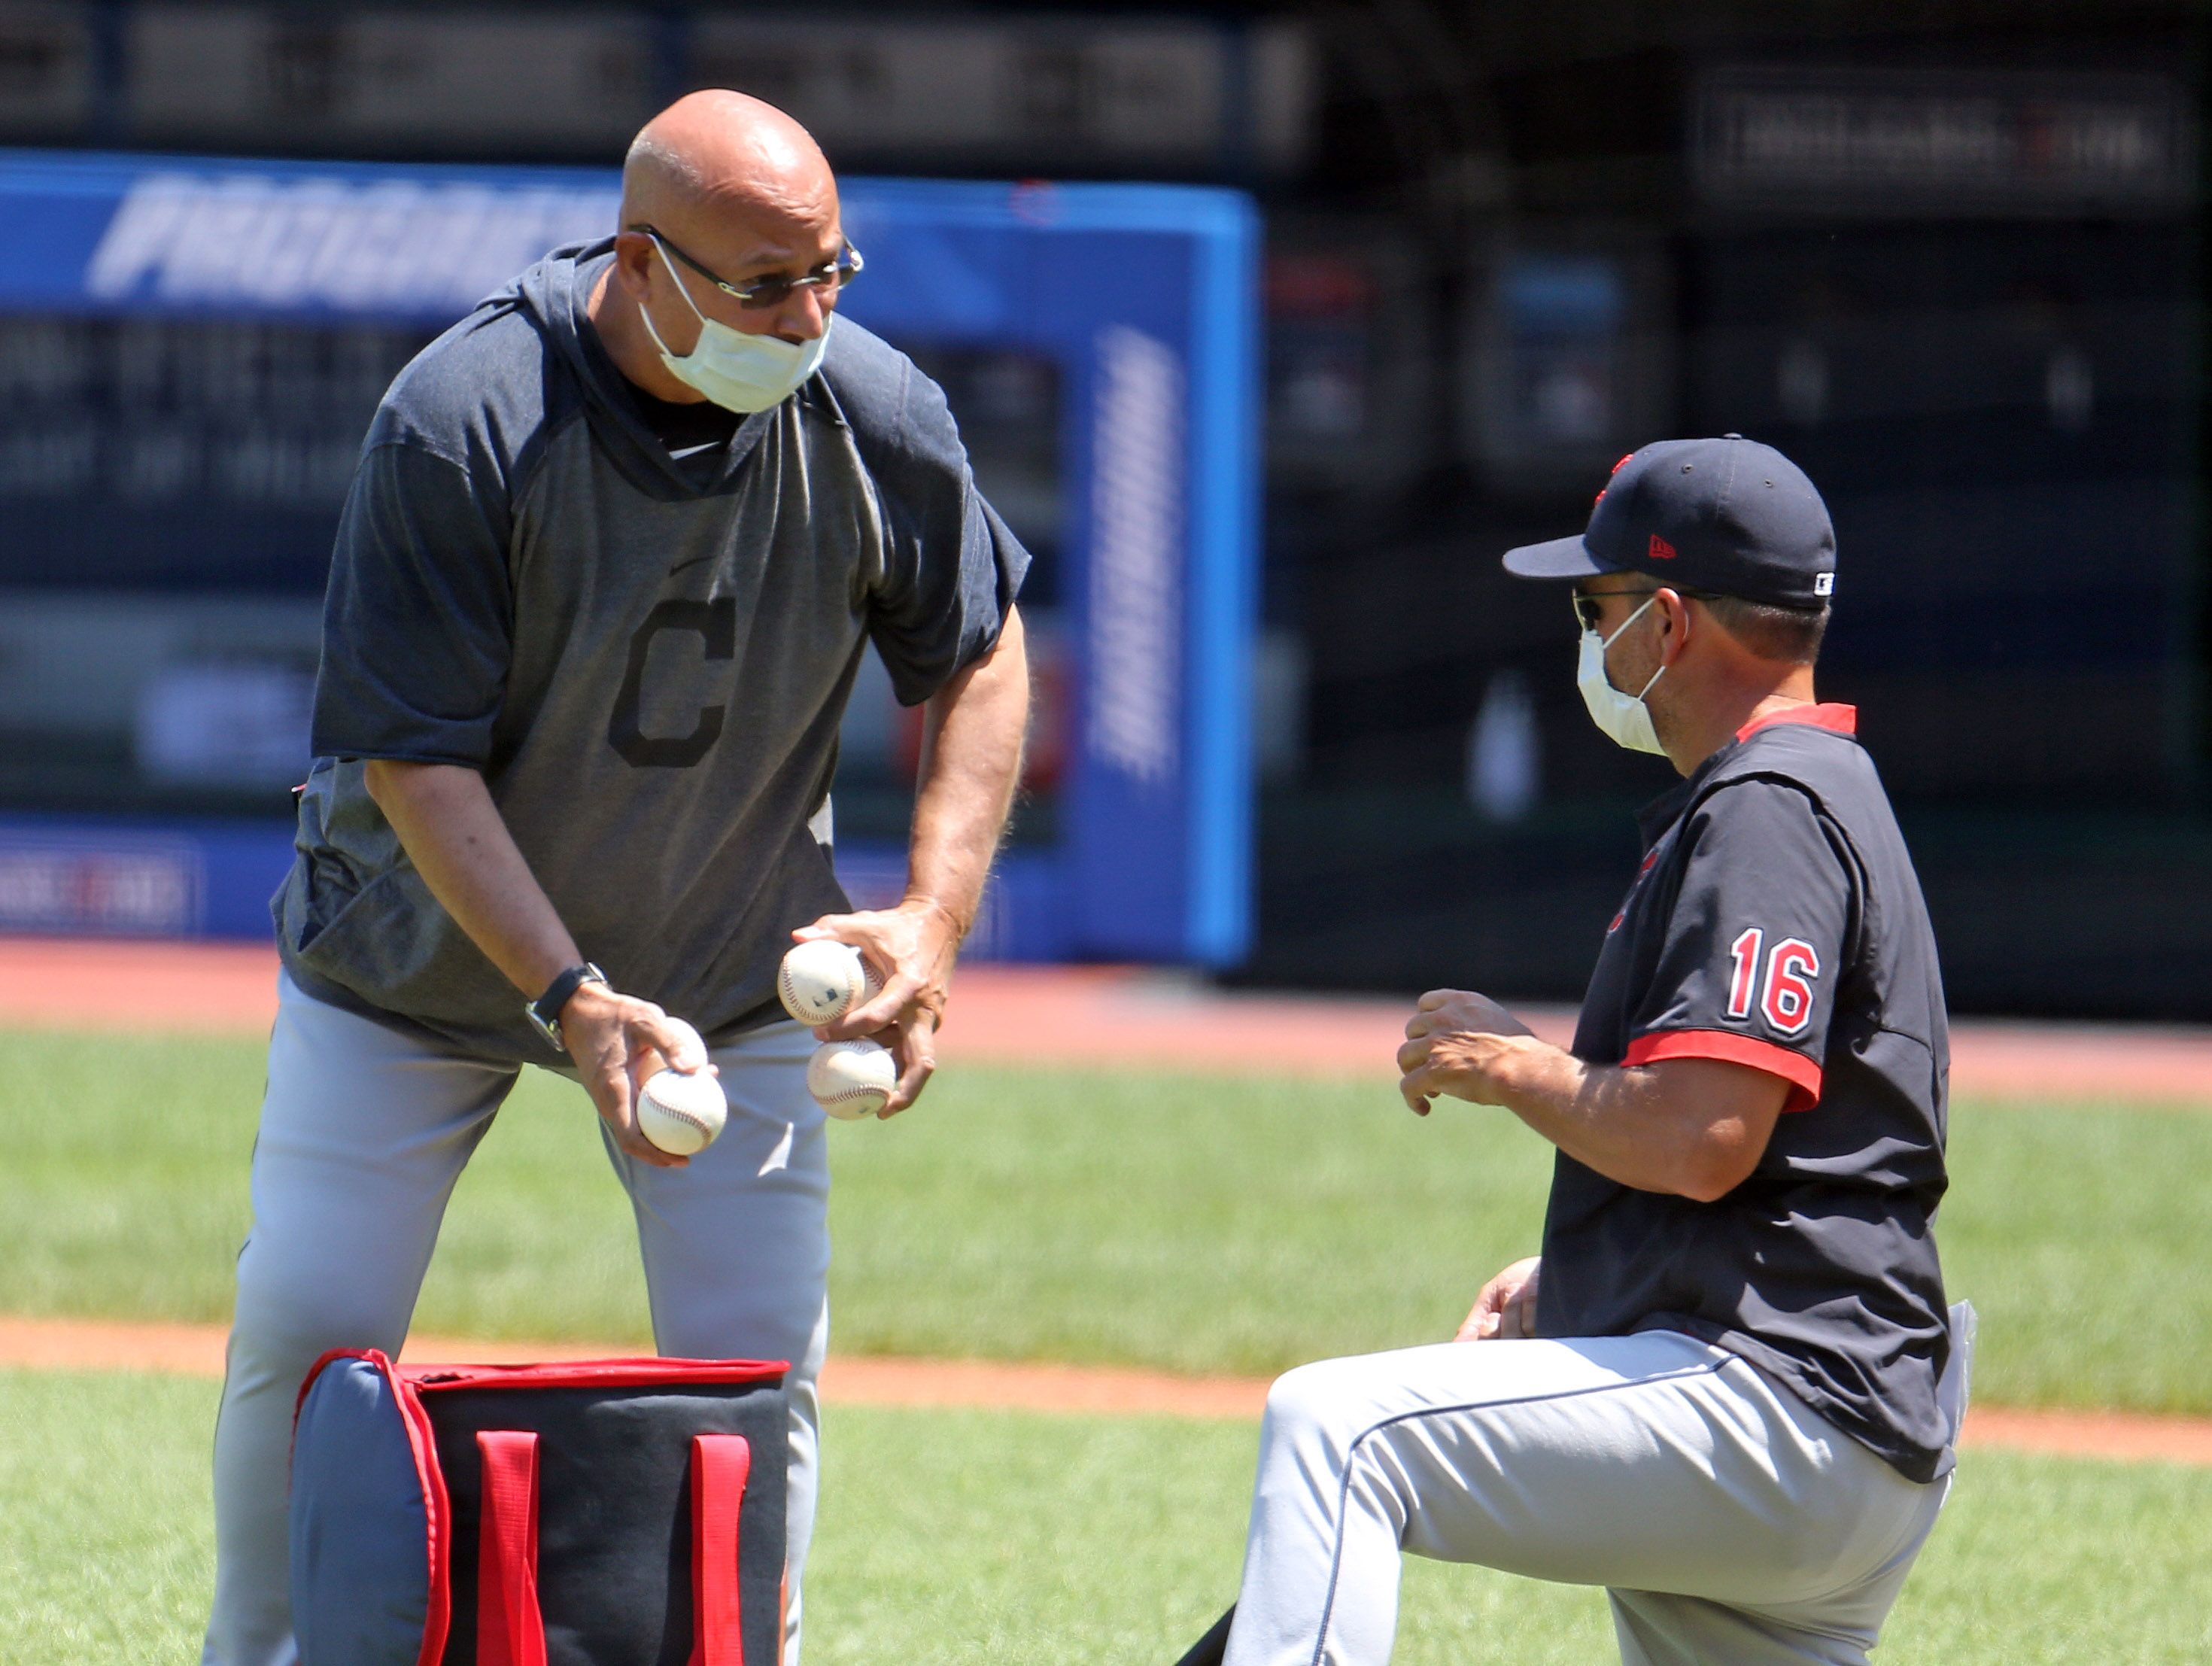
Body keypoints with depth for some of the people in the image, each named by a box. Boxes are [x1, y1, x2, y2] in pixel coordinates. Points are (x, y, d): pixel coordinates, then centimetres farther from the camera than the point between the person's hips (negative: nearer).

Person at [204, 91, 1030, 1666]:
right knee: (308, 1327, -3)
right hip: (428, 935, -2)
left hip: (732, 958, 2)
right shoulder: (462, 419, -28)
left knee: (760, 1362, -5)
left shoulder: (877, 419, -18)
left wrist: (935, 918, -13)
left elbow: (979, 655, 0)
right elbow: (414, 757, -24)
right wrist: (567, 996, -33)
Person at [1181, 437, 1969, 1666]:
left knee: (1336, 1428, -21)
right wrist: (1565, 1280, 22)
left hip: (1775, 1405, -11)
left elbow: (1701, 1140, -23)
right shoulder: (1822, 791, 24)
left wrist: (1516, 1069, -6)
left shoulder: (1766, 810, -11)